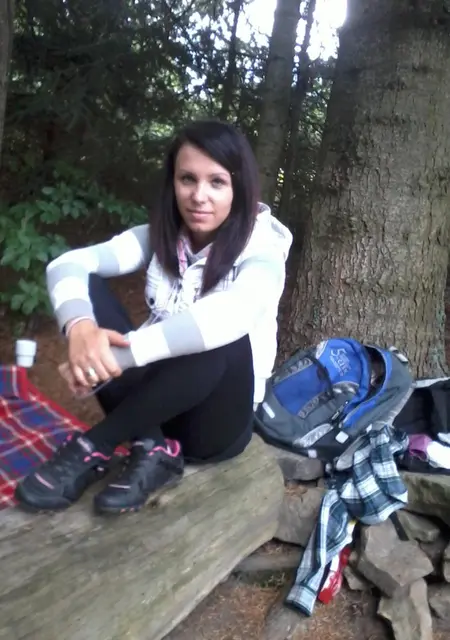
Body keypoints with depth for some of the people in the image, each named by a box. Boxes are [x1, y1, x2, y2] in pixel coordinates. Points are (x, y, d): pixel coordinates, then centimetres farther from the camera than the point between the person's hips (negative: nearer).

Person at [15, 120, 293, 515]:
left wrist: (119, 354, -43)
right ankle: (150, 449, -21)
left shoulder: (261, 253, -15)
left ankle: (93, 449, -23)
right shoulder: (158, 237, -3)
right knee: (90, 288, -16)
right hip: (150, 407, 4)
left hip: (216, 421, -3)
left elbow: (231, 315, -39)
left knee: (227, 339, -36)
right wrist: (81, 328, -39)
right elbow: (68, 265, -17)